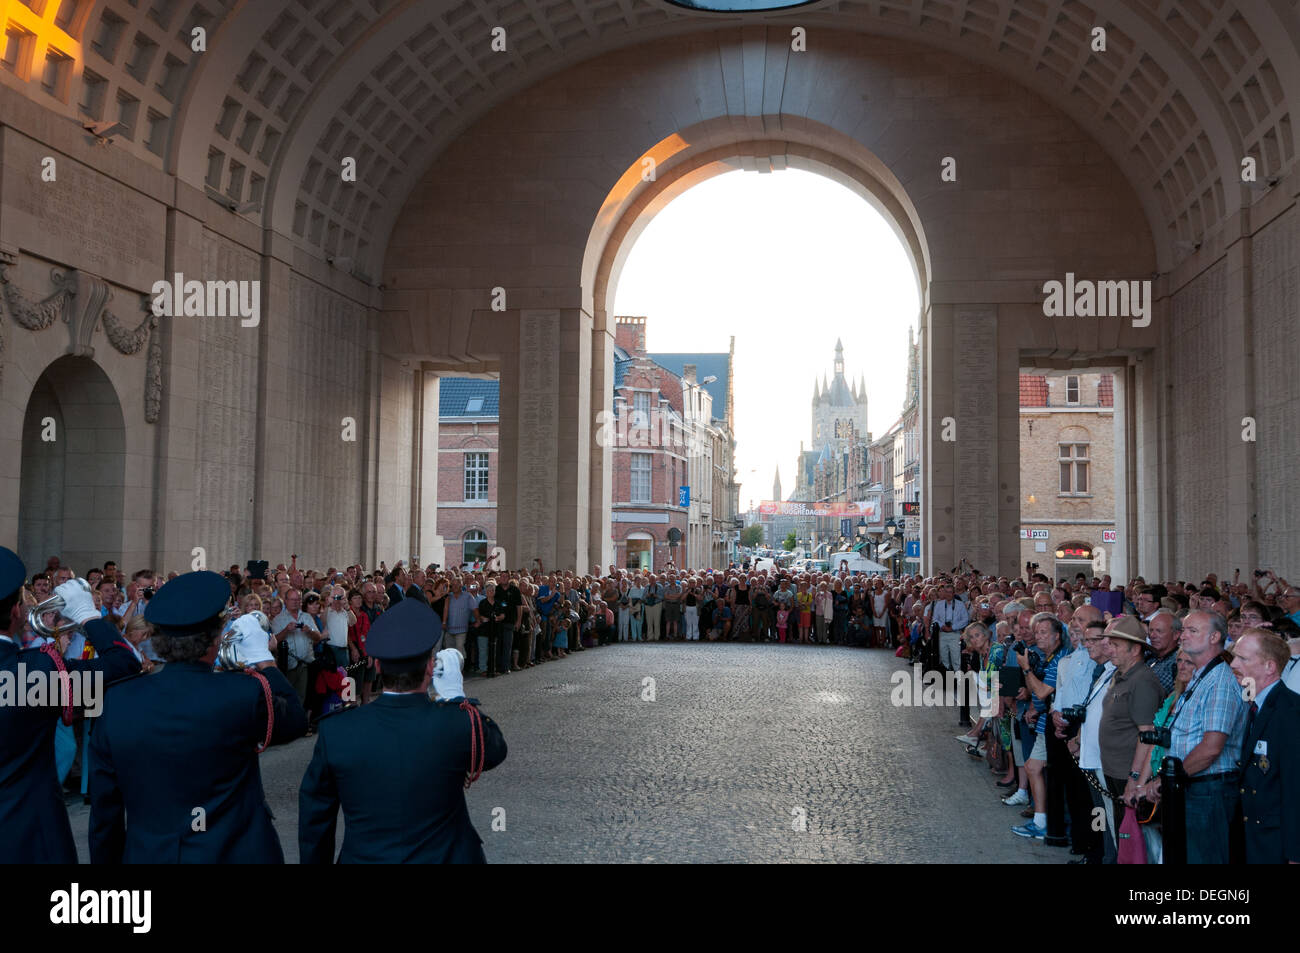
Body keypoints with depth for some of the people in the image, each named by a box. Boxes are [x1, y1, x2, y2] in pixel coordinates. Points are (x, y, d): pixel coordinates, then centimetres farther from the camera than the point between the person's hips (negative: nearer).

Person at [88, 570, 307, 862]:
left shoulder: (118, 702, -9)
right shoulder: (241, 695, -20)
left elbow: (104, 809, -1)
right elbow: (296, 720, 0)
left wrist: (105, 859, 12)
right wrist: (264, 659, 8)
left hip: (146, 854, 3)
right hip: (230, 853, -2)